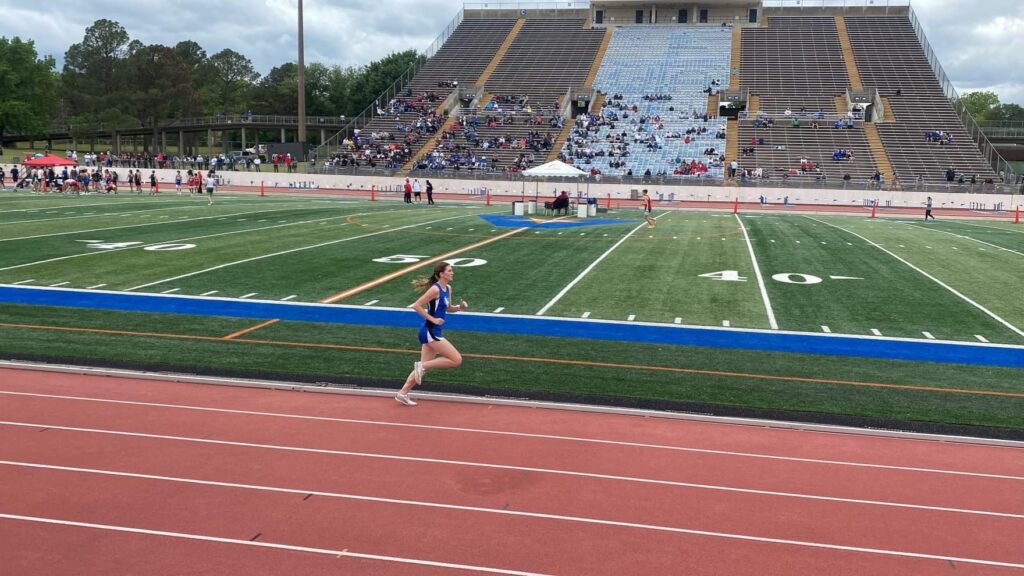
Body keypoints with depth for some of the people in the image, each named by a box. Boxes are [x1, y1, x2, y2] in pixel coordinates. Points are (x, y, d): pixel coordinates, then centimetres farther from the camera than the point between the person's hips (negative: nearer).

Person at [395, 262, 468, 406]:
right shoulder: (435, 289, -17)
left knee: (424, 366, 13)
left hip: (433, 332, 9)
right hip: (430, 331, -9)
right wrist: (433, 319, -19)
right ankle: (422, 366, -3)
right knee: (457, 360, -10)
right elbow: (416, 305, -18)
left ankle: (402, 394, 20)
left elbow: (447, 308, 23)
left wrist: (459, 307, 4)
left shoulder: (448, 288, 10)